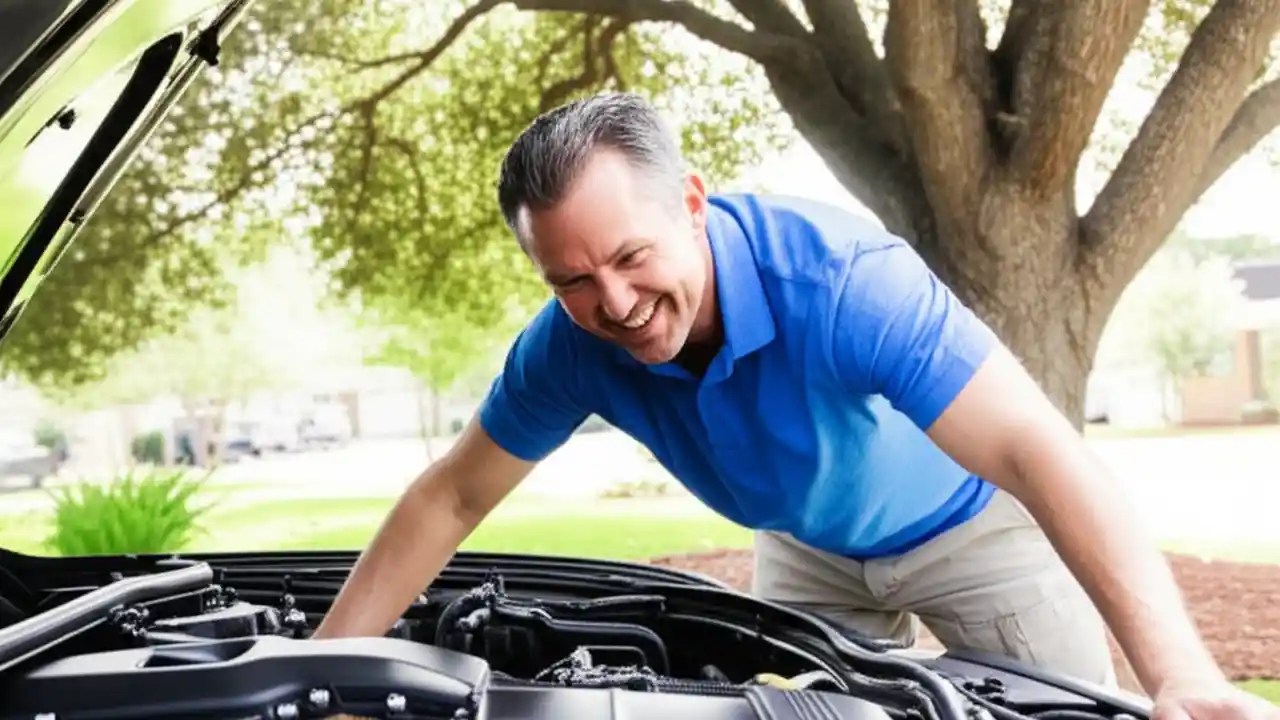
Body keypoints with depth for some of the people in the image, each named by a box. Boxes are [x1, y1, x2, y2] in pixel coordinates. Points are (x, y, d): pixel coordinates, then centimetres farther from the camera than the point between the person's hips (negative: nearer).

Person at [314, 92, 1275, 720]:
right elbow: (449, 501, -11)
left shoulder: (838, 278, -41)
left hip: (969, 525, -4)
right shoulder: (571, 346, -24)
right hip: (810, 550, 5)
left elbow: (1040, 453, -48)